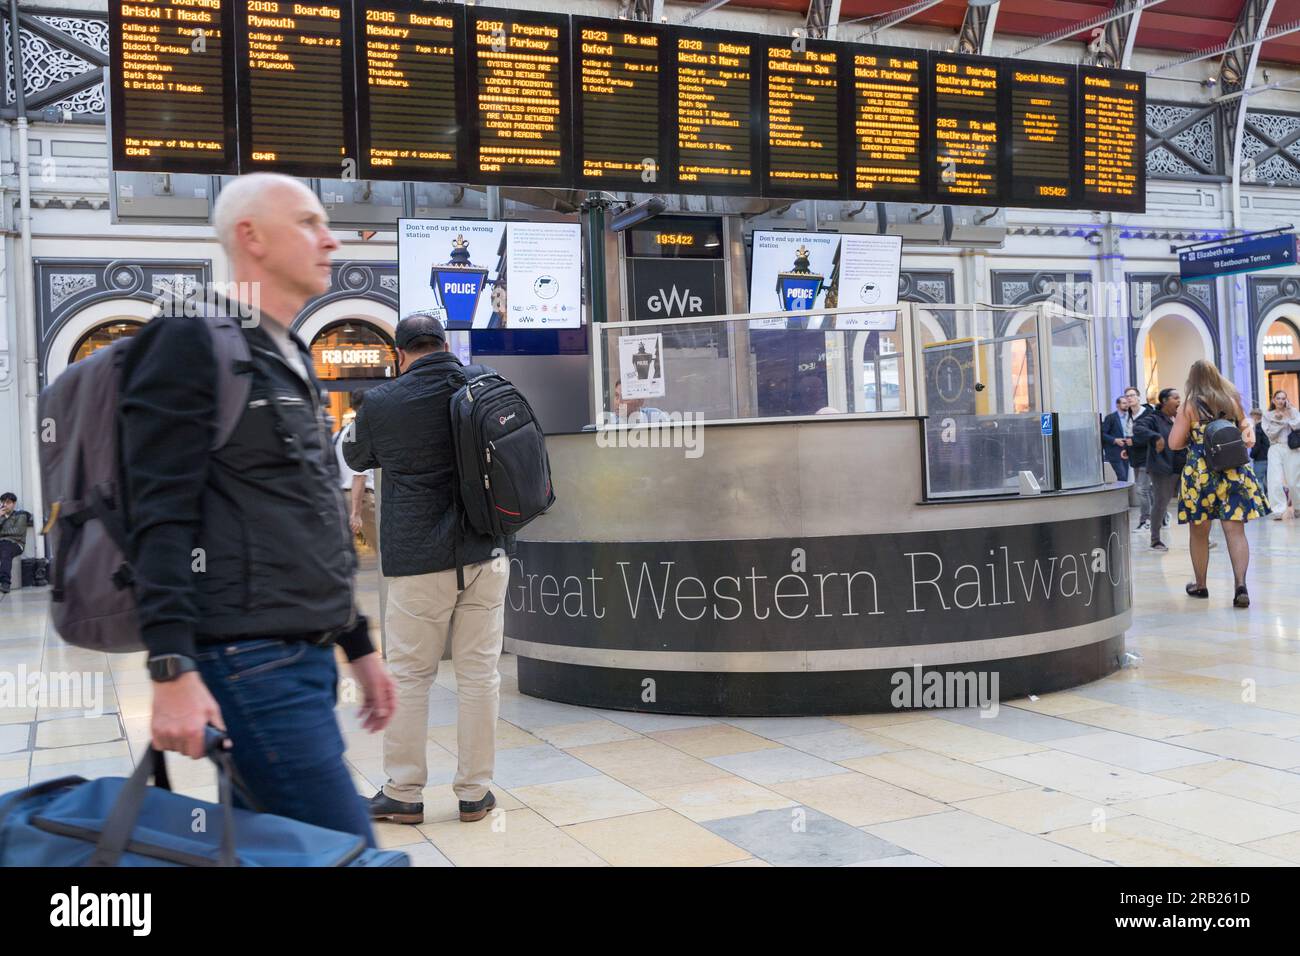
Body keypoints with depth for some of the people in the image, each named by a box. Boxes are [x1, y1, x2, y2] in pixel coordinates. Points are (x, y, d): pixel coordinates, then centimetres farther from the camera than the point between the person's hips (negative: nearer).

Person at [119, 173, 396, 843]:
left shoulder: (293, 360, 21)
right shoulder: (193, 342, -6)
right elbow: (161, 518, -14)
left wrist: (358, 645, 24)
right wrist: (173, 672, -22)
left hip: (309, 657, 9)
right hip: (252, 662, -9)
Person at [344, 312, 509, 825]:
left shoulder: (381, 403, -5)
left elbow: (357, 457, 14)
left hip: (418, 561, -2)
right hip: (484, 554, 3)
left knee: (410, 676, 8)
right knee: (479, 674, 7)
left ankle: (403, 794, 17)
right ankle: (474, 792, 15)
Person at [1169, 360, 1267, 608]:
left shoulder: (1189, 405, -6)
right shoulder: (1231, 401, 5)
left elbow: (1174, 444, -7)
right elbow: (1245, 426, 19)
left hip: (1199, 473, -2)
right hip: (1234, 473, 3)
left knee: (1199, 532, 11)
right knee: (1235, 530, -2)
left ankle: (1200, 585, 21)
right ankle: (1241, 584, -16)